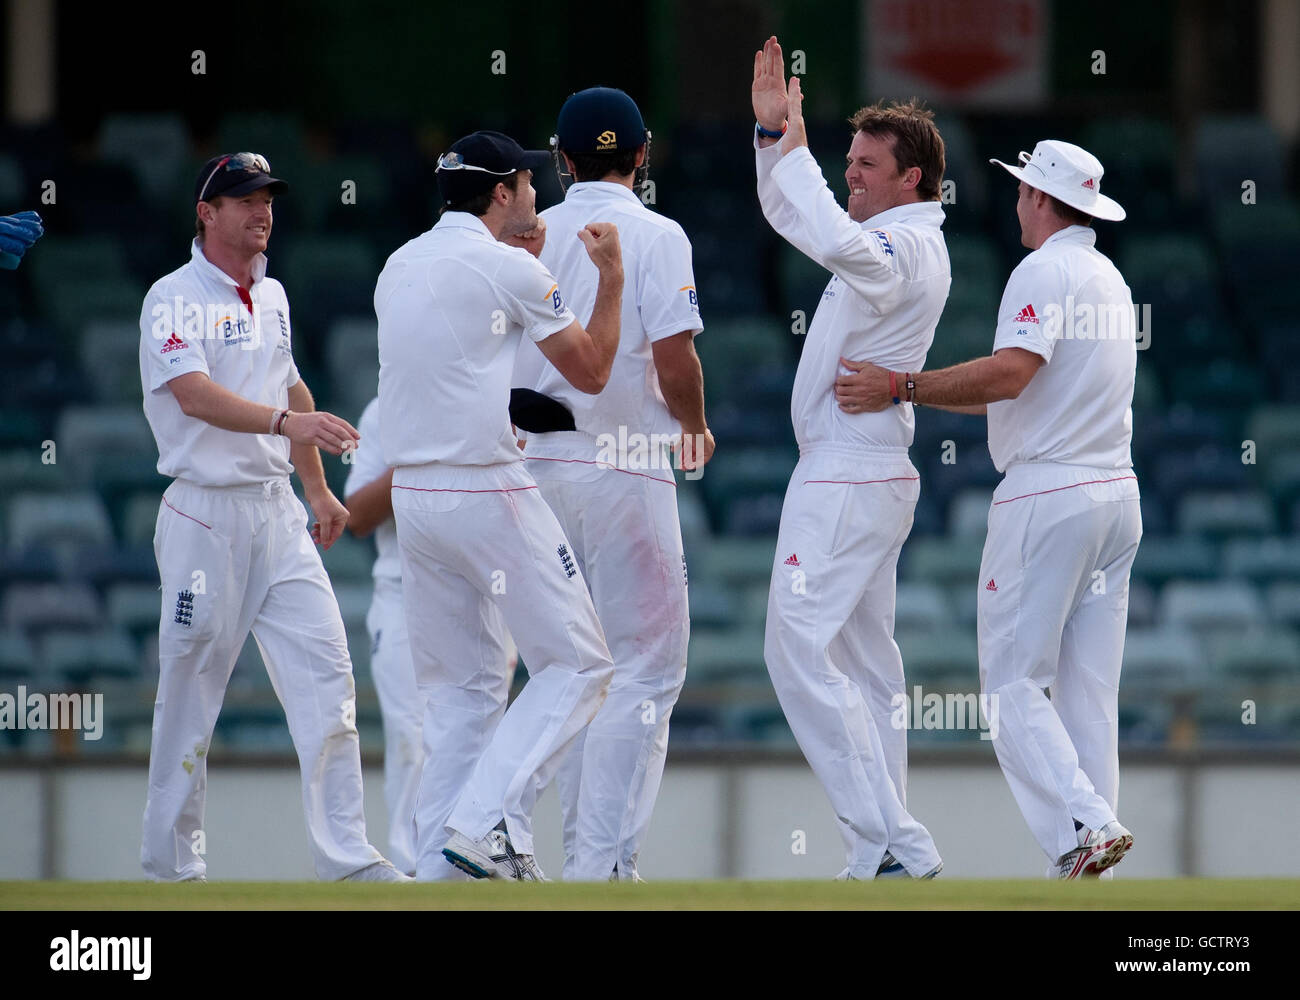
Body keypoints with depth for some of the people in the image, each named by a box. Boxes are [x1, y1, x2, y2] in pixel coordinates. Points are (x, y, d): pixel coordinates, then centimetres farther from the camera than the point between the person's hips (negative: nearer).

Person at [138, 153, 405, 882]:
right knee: (191, 689, 1)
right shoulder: (174, 300, -10)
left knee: (325, 671, -3)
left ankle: (346, 855, -6)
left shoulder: (272, 296, 14)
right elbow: (195, 393, -26)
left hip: (278, 513, 7)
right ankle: (173, 863, 11)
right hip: (206, 514, -7)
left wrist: (318, 489, 23)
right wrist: (285, 419, -40)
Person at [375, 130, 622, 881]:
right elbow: (591, 371, -2)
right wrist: (612, 277, 7)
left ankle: (438, 863, 7)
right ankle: (488, 821, -14)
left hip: (414, 497, 7)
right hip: (489, 496, -7)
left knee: (463, 687, 13)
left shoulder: (399, 269, 13)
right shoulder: (512, 270, -8)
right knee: (577, 664, 0)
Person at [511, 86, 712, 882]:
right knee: (645, 668, -3)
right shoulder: (654, 235, -7)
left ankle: (585, 852, 15)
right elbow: (674, 354, -15)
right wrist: (695, 428, 4)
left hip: (540, 461, 6)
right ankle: (604, 861, -13)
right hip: (625, 468, -6)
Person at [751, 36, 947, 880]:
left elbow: (833, 242, -38)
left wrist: (795, 148, -26)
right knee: (864, 663, 10)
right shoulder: (897, 240, 15)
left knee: (801, 648, -14)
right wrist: (772, 129, 13)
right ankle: (885, 851, 9)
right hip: (874, 475, 11)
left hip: (847, 478, -11)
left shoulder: (908, 248, -16)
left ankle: (892, 842, -20)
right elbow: (794, 216, 28)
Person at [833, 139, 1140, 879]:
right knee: (1088, 685, 8)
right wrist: (914, 393, 28)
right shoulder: (1109, 277, 19)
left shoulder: (1044, 271, -10)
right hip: (1115, 492, 9)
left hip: (1047, 495, -9)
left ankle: (1083, 825, -21)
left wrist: (902, 387, -24)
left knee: (1013, 679, -6)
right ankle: (1091, 842, 5)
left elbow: (1011, 373, -26)